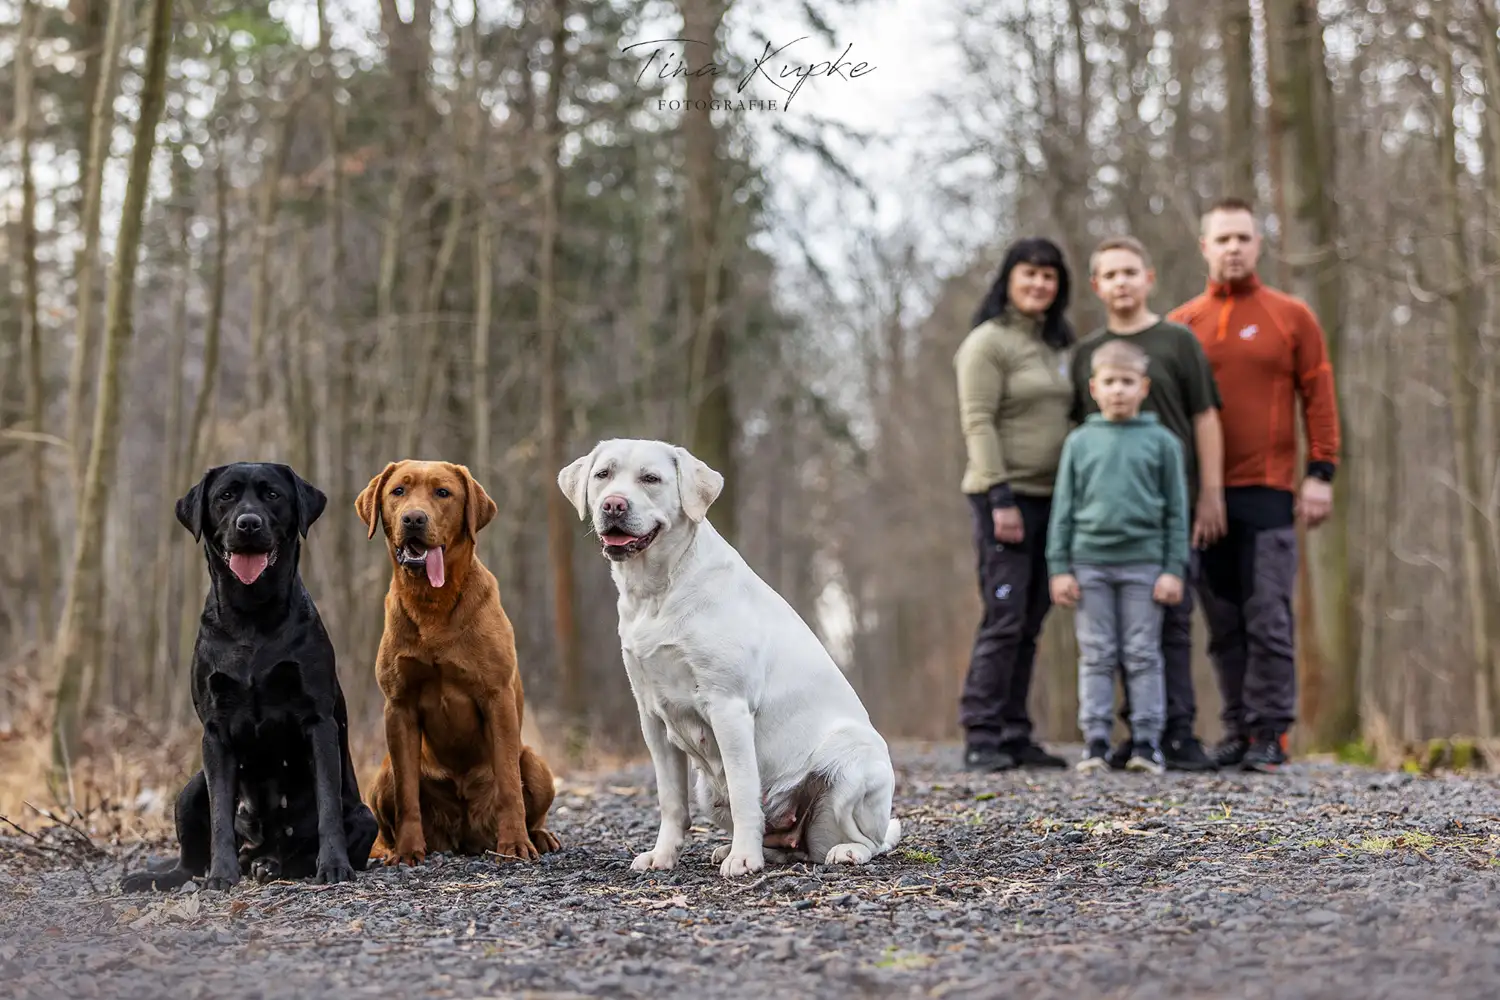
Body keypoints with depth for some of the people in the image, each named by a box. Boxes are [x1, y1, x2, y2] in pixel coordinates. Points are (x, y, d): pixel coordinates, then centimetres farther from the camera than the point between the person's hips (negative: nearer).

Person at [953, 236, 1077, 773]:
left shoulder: (1058, 345, 18)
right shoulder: (988, 342, -6)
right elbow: (978, 423, -13)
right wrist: (999, 498, -19)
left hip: (1051, 499, 7)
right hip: (1006, 497, -7)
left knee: (1030, 622, 7)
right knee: (1004, 618, -11)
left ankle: (1014, 735, 10)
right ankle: (981, 738, -9)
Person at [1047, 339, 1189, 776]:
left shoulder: (1161, 441, 3)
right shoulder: (1080, 441, 6)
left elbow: (1176, 510, 3)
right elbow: (1063, 507, 8)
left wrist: (1174, 569, -3)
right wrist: (1059, 567, 2)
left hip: (1143, 563, -1)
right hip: (1090, 563, 1)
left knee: (1143, 654, 3)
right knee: (1095, 655, 4)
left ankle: (1147, 741, 8)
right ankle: (1096, 741, 8)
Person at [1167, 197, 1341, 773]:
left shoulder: (1291, 317, 7)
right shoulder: (1180, 325, 11)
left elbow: (1319, 398, 4)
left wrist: (1321, 473, -4)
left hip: (1268, 493, -2)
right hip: (1203, 493, 2)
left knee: (1267, 618, -7)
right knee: (1223, 623, 5)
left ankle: (1270, 733, -2)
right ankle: (1237, 731, 11)